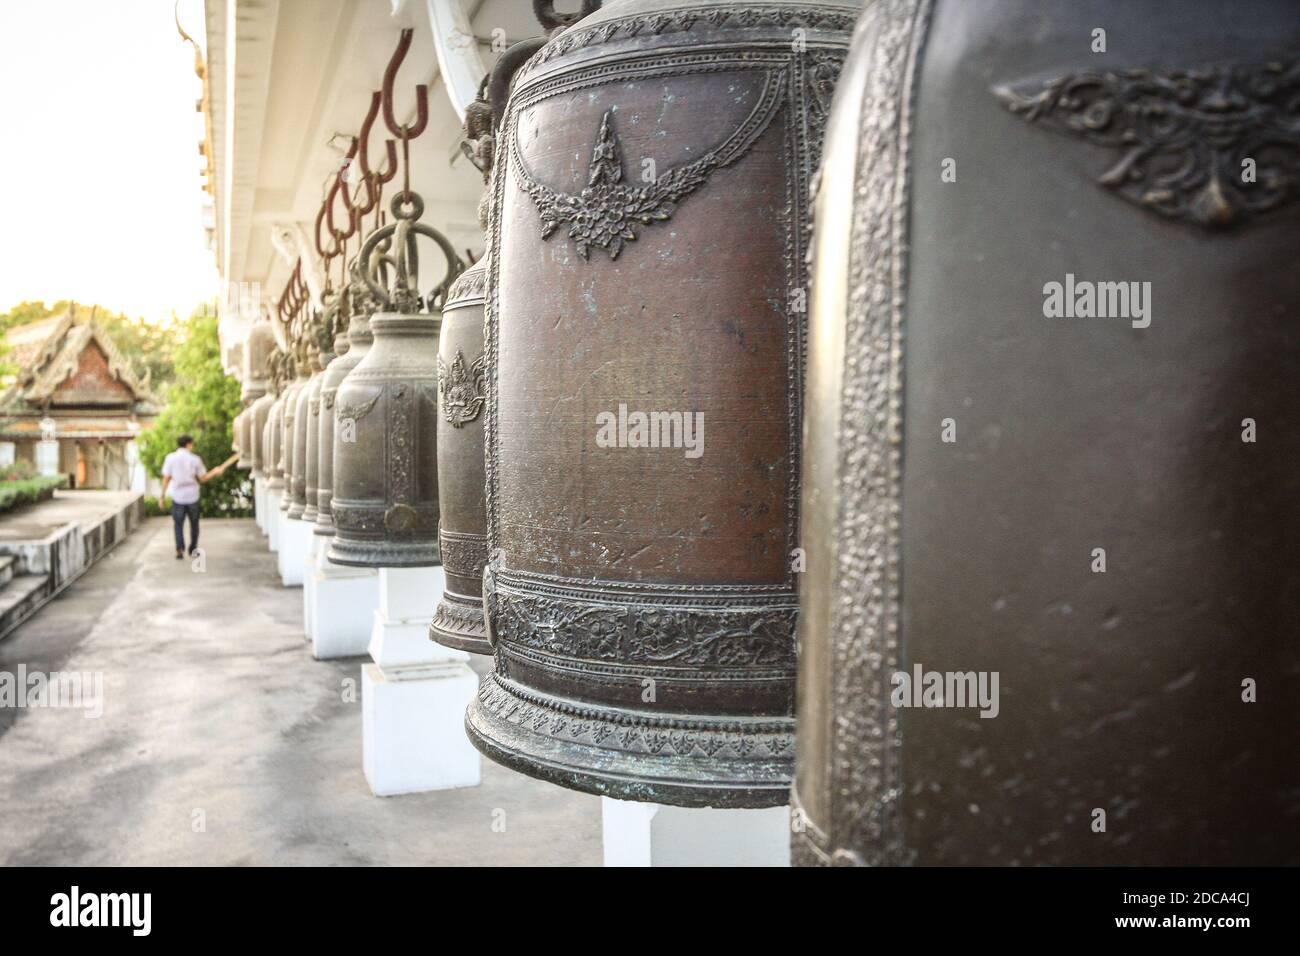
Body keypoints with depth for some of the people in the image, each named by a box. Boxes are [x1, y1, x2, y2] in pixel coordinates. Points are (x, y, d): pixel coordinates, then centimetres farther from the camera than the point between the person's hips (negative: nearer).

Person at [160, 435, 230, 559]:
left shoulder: (170, 458, -3)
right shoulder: (195, 459, -4)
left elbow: (166, 478, -4)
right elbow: (203, 479, 1)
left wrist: (163, 496, 3)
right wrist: (215, 472, 14)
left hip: (178, 497, 0)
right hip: (192, 497, 0)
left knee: (178, 524, 10)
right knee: (194, 524, 16)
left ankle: (180, 549, -8)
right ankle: (193, 549, 22)